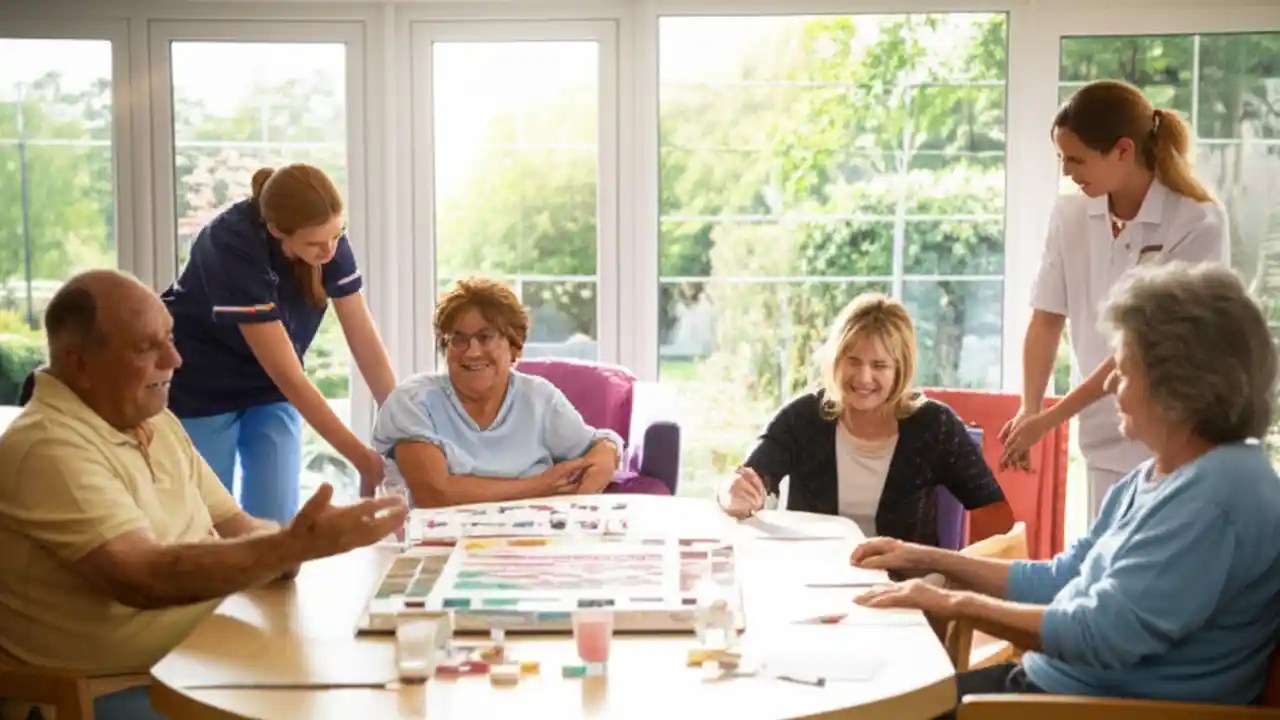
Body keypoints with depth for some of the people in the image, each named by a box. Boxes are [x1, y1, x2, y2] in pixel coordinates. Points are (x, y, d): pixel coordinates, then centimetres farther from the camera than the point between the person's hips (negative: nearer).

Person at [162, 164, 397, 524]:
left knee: (277, 525, -2)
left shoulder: (329, 239, -17)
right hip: (201, 393, -4)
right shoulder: (233, 246, -32)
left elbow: (364, 338, -12)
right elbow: (289, 373, -33)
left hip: (270, 389, 5)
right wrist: (362, 458, -34)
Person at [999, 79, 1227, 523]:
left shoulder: (1198, 223, -15)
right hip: (1107, 438, 4)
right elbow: (1046, 321, 2)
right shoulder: (1070, 216, -1)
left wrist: (1050, 419, -17)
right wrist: (1029, 412, -10)